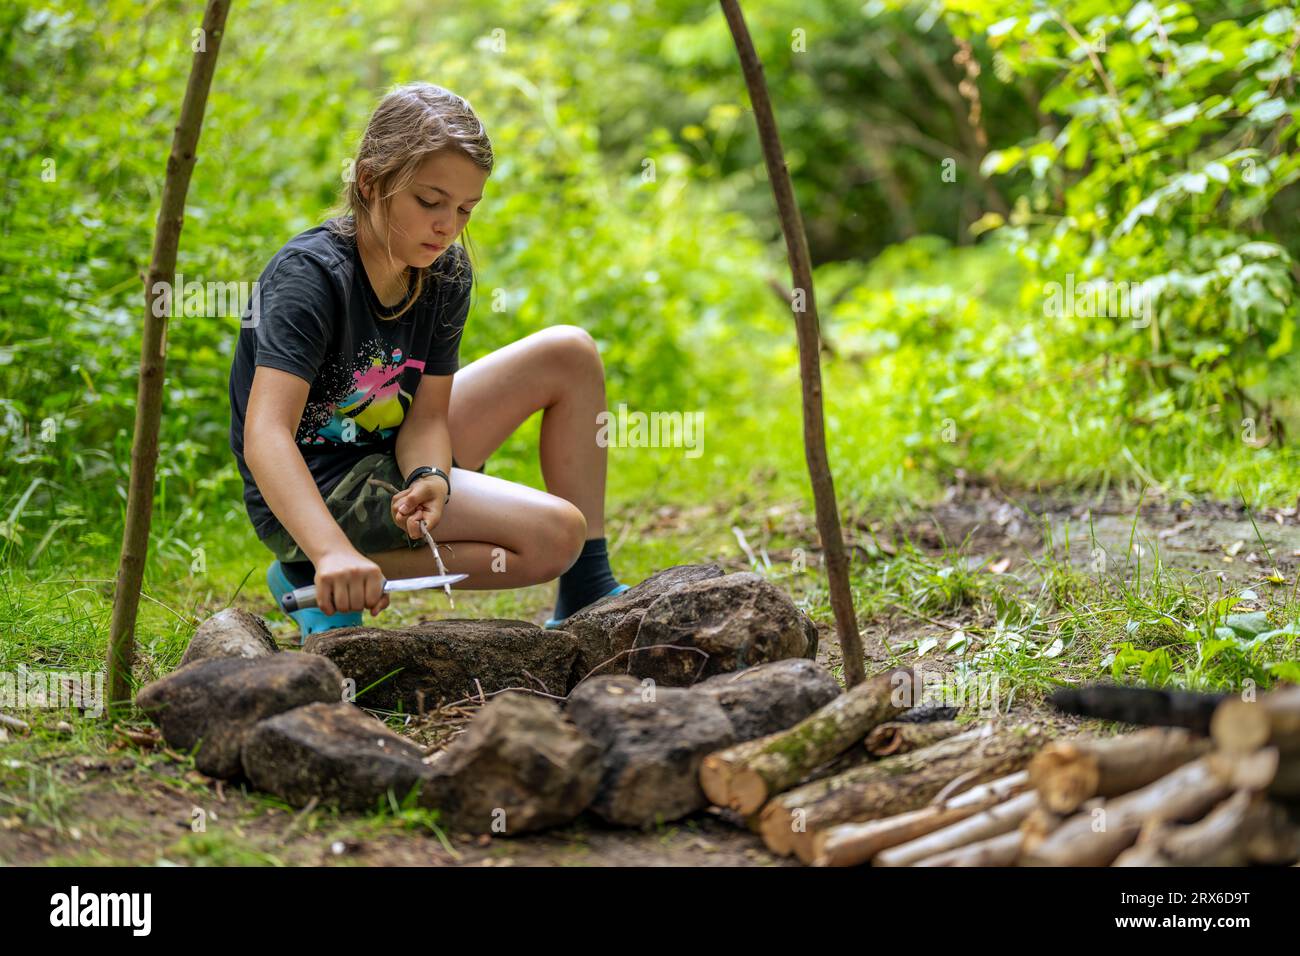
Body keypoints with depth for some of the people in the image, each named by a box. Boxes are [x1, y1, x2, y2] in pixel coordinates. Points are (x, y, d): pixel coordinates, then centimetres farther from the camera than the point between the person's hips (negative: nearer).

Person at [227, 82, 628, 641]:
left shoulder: (445, 274, -3)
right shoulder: (309, 275, -25)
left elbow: (427, 415, -5)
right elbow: (265, 435, -37)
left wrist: (431, 478, -29)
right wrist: (334, 553, -52)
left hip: (393, 454, 8)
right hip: (312, 495, -8)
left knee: (570, 354, 4)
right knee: (553, 535, -21)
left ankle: (588, 593, 6)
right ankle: (320, 579, -12)